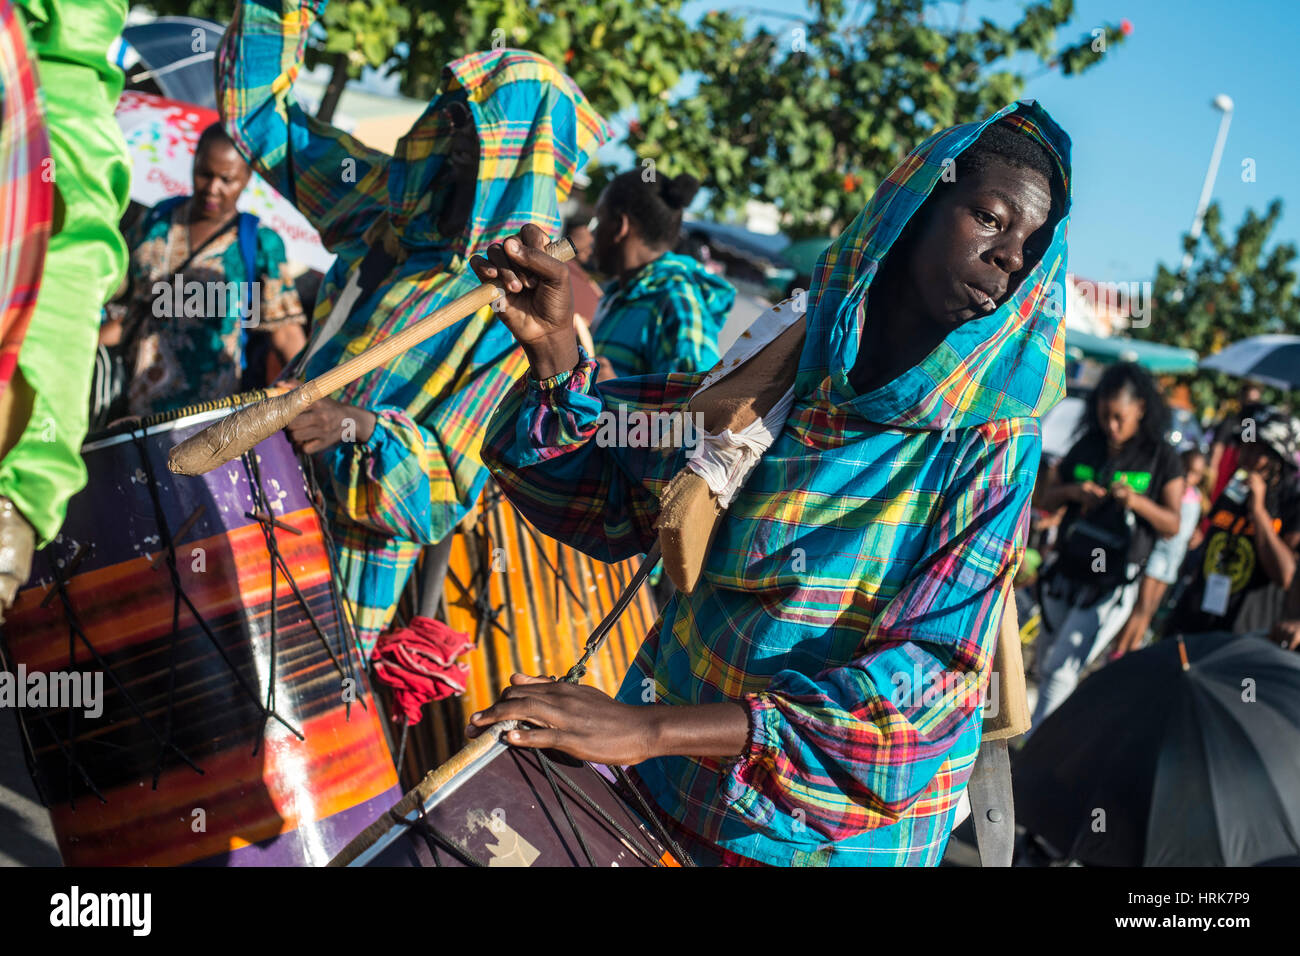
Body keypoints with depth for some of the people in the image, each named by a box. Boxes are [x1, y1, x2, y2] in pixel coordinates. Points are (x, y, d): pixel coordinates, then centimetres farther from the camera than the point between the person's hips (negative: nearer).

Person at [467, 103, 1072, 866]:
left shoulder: (992, 443, -14)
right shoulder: (778, 376, -5)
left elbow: (930, 675, -23)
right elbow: (601, 496, 2)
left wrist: (653, 729, -32)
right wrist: (553, 348, -18)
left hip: (842, 833, -3)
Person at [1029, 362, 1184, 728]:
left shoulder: (1162, 458, -5)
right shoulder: (1087, 445, 5)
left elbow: (1172, 525, -5)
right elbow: (1044, 498, 9)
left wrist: (1137, 501, -24)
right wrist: (1072, 492, -13)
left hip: (1110, 588, -5)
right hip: (1066, 573, 5)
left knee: (1061, 671, -10)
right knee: (1044, 664, 15)